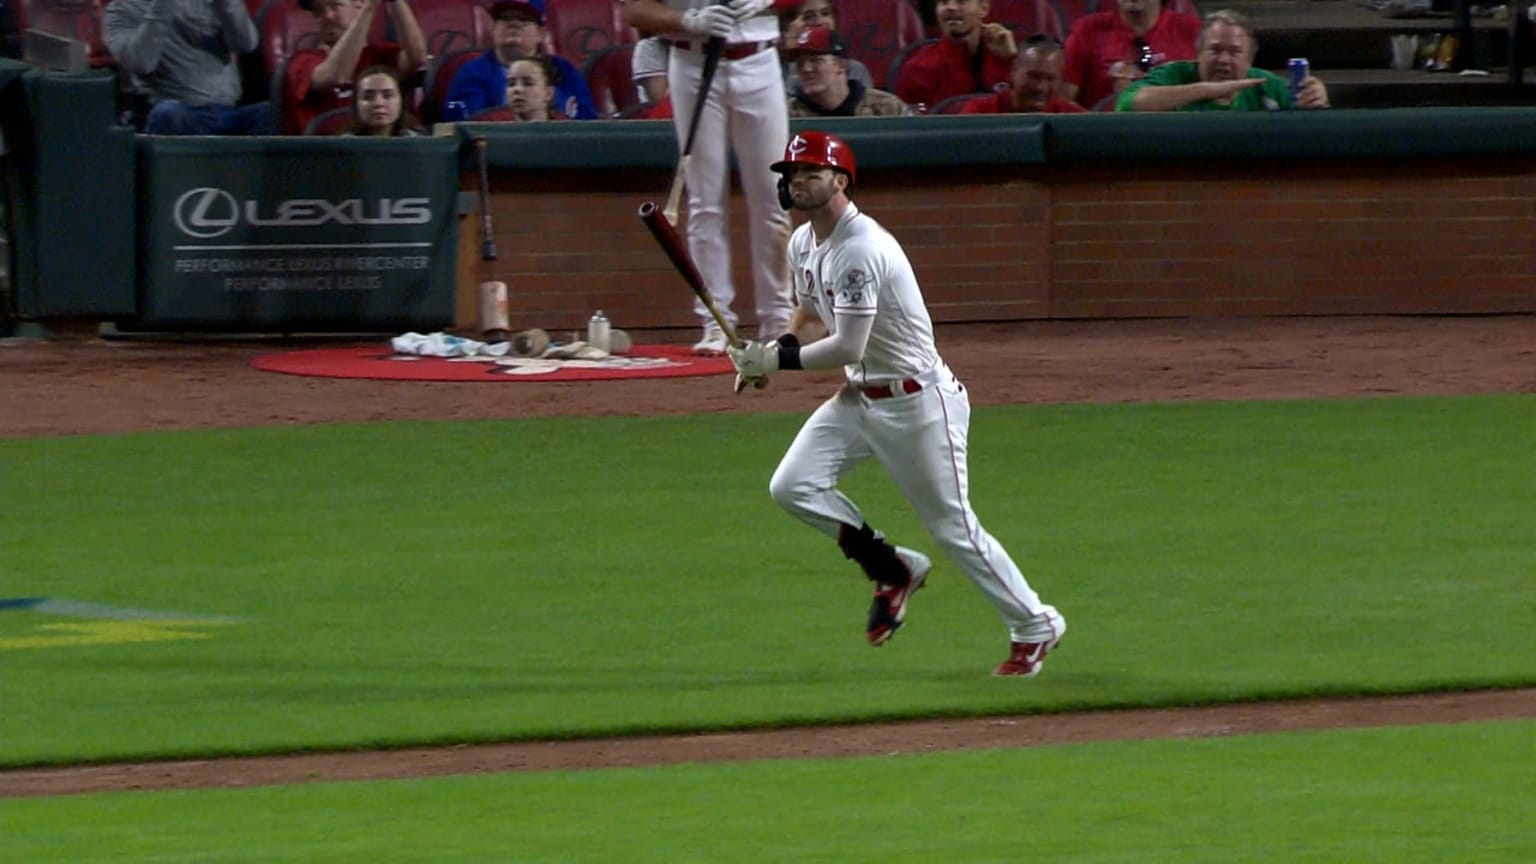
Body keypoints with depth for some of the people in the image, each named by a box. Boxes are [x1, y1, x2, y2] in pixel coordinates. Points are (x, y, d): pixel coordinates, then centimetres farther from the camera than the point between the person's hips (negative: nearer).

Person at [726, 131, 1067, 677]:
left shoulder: (862, 248, -24)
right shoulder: (803, 244, 5)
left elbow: (847, 347, -27)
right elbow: (809, 309, 24)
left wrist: (778, 360, -18)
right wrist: (771, 354, 6)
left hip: (916, 401, -9)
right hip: (858, 397, 9)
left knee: (952, 526, -2)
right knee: (793, 487, -5)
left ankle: (1034, 626, 13)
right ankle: (893, 570, 12)